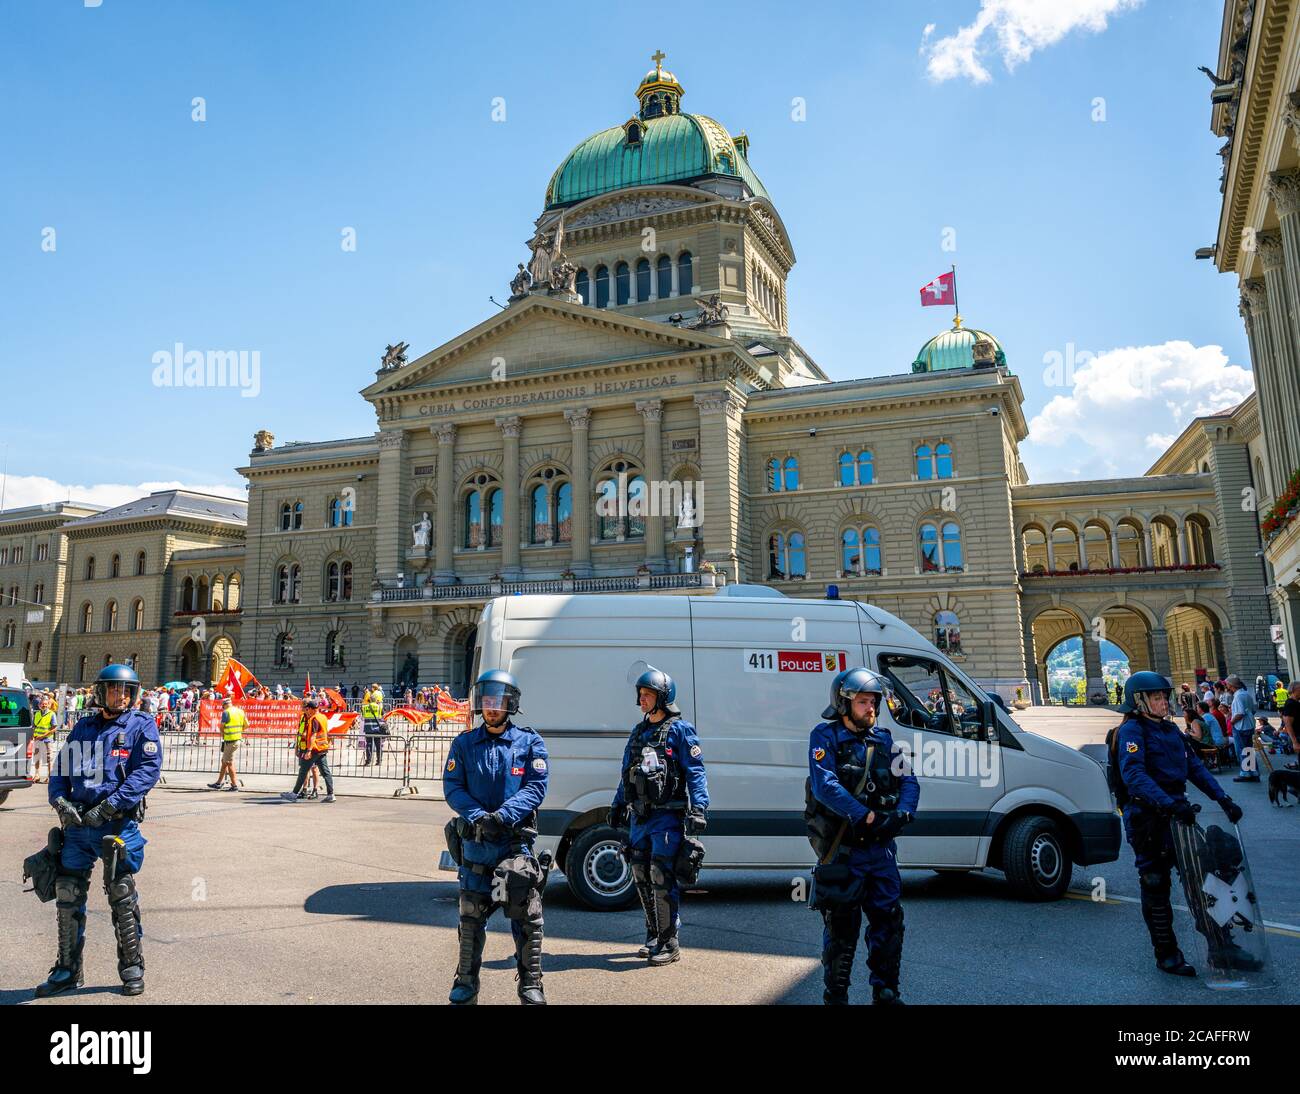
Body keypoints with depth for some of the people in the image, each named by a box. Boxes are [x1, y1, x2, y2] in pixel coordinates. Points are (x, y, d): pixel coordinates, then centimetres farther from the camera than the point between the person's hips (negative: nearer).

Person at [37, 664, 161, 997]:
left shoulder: (141, 726, -1)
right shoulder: (82, 728, 15)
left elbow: (148, 771, -12)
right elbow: (60, 771, 16)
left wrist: (107, 808, -18)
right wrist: (61, 802, -4)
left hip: (118, 823, -5)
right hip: (77, 823, 5)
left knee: (122, 898, 0)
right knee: (67, 898, 10)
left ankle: (132, 969, 14)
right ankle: (68, 971, 25)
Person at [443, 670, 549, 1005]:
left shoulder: (529, 743, 0)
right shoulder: (464, 744, 6)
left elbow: (536, 788, -7)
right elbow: (453, 788, 0)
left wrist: (504, 816, -21)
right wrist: (477, 816, -17)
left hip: (515, 841, -2)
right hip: (474, 842, 2)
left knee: (526, 917, 1)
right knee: (471, 917, 11)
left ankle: (531, 986, 15)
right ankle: (466, 984, 27)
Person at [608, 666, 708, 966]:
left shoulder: (679, 730, -5)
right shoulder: (638, 731, 16)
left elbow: (696, 772, -9)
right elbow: (626, 772, 23)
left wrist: (698, 808, -18)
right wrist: (618, 805, 22)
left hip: (667, 816, -7)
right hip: (640, 817, 7)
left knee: (662, 877, -8)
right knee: (642, 877, 12)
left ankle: (670, 942, 3)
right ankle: (654, 936, 26)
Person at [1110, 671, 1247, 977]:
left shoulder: (1170, 730, 15)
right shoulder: (1131, 731, -12)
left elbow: (1195, 767, 16)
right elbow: (1133, 775, -25)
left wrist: (1223, 799, 4)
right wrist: (1169, 804, -37)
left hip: (1177, 812, 8)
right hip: (1148, 818, -8)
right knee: (1156, 886, 2)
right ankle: (1167, 955, 13)